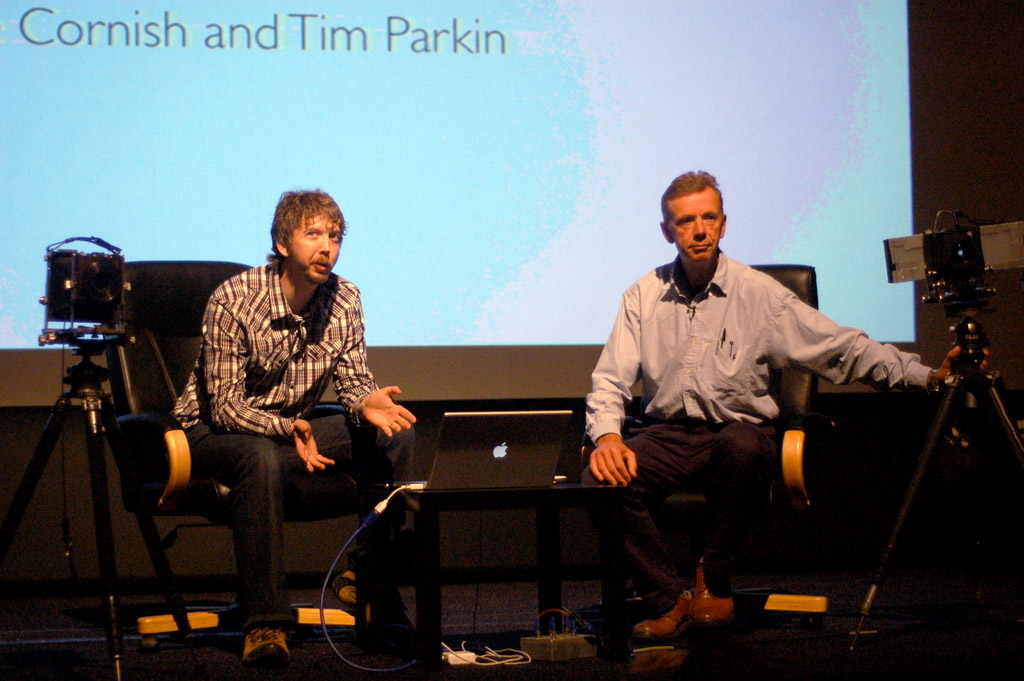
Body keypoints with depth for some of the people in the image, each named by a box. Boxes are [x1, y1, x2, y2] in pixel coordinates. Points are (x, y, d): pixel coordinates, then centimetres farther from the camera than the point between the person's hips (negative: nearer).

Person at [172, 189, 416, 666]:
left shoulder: (344, 300, -5)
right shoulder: (233, 301, -22)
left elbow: (353, 378, -2)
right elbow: (224, 404, -23)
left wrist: (367, 403, -28)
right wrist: (287, 429, -41)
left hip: (294, 425, 6)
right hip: (215, 431, -6)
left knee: (395, 434, -15)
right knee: (262, 458, -40)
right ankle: (264, 622, -38)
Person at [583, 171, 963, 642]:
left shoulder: (758, 293, 2)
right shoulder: (643, 296, 7)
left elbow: (843, 348, 2)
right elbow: (610, 379, 4)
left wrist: (927, 375, -7)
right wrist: (608, 436, -18)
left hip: (740, 431, -2)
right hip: (667, 434, 2)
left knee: (742, 445, -38)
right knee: (600, 480, -28)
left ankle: (714, 585, -18)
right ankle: (669, 600, -12)